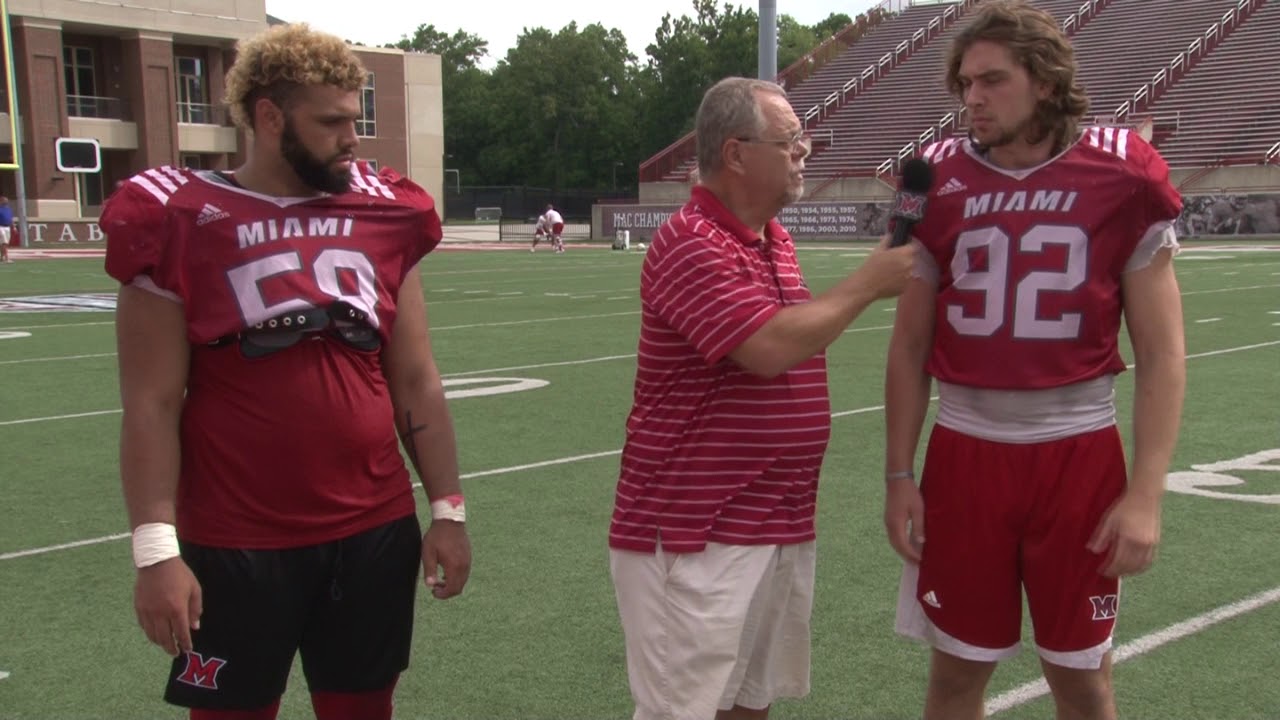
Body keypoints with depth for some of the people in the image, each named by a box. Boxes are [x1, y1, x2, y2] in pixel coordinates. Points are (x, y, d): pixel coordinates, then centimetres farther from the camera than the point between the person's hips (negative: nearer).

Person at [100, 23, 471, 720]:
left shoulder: (381, 215, 5)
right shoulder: (182, 223, -7)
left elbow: (416, 385, 9)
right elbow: (153, 405, -6)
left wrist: (447, 508, 7)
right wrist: (156, 548, -11)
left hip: (376, 532, 4)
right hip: (237, 546, -3)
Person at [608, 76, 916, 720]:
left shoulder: (776, 241, 13)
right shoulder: (689, 242, -17)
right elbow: (771, 349, -26)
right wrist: (868, 282, -15)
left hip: (780, 528, 9)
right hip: (694, 536, -9)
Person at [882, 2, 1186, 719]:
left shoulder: (1122, 176, -5)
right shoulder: (939, 183, 2)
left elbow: (1162, 352, -3)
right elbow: (910, 347, 7)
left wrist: (1147, 492, -9)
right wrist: (899, 474, 4)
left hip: (1078, 453, -1)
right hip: (965, 453, 2)